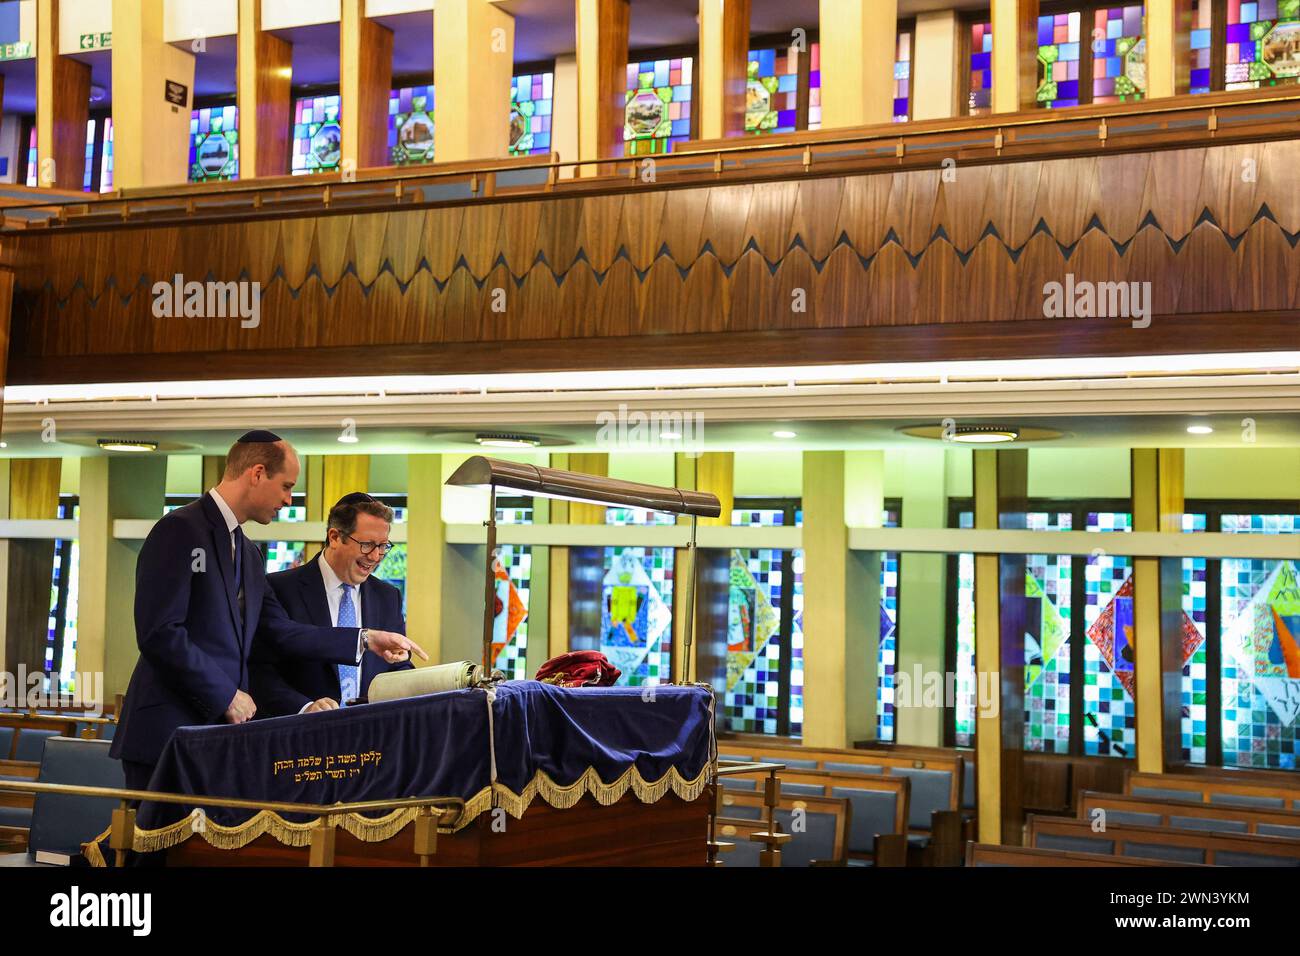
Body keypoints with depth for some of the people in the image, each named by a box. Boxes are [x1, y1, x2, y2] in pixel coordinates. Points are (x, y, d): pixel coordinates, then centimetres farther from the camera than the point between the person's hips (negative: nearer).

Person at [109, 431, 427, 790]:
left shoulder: (249, 554, 18)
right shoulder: (180, 531, -10)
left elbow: (281, 633, 17)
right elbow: (159, 633, -18)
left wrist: (366, 640, 11)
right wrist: (226, 696, -14)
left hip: (221, 727, 8)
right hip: (168, 733, -8)